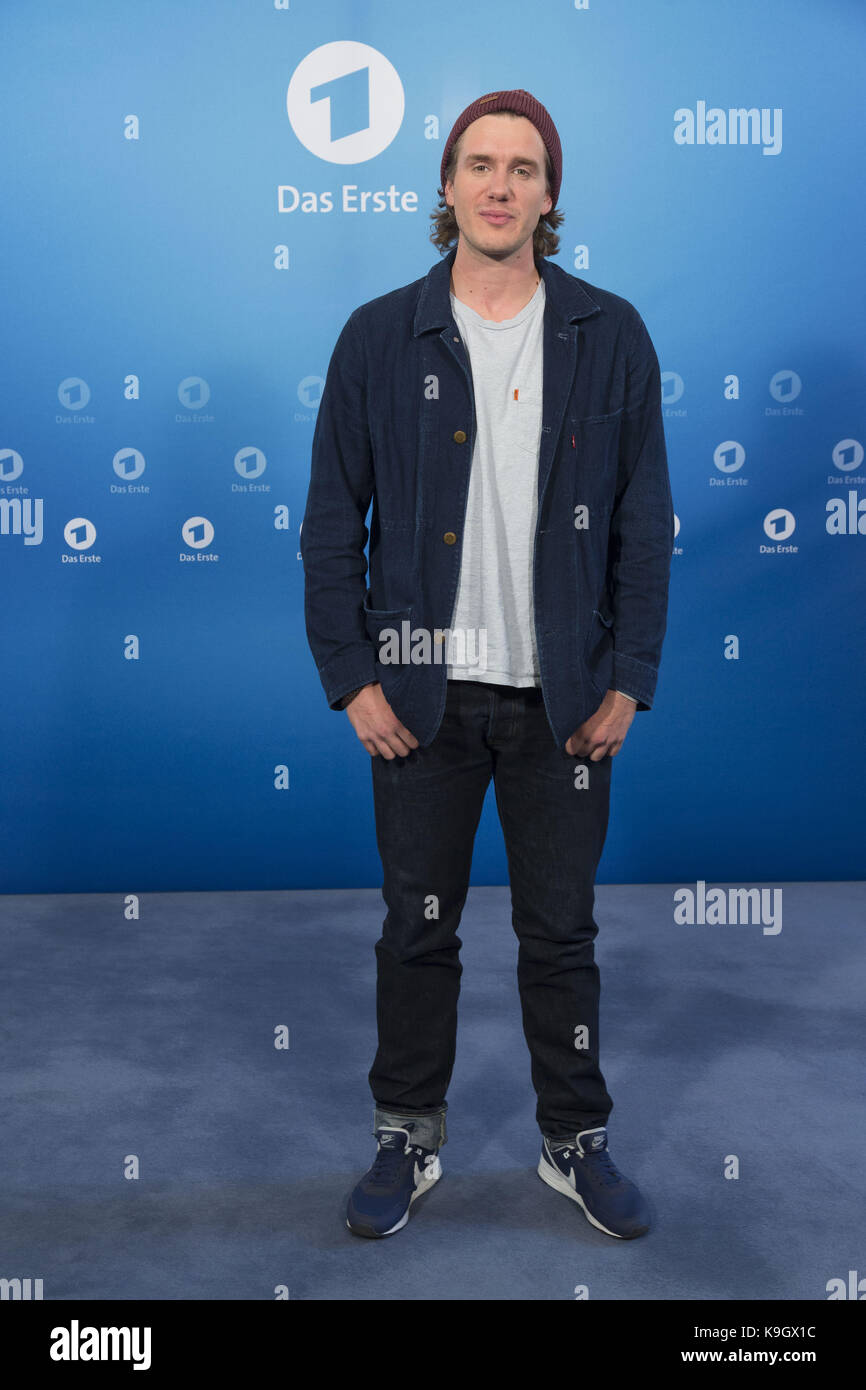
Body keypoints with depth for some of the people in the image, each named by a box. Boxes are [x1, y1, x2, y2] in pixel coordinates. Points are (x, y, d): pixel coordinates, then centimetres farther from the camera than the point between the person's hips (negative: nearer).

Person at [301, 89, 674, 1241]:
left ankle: (577, 1144, 29)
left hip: (562, 694, 0)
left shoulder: (610, 336, 1)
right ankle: (408, 1140, 29)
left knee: (561, 931, 11)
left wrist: (628, 679, -3)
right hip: (422, 692, 0)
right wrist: (351, 677, -5)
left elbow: (644, 520, 2)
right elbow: (332, 520, 1)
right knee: (418, 928, 11)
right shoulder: (380, 338, 1)